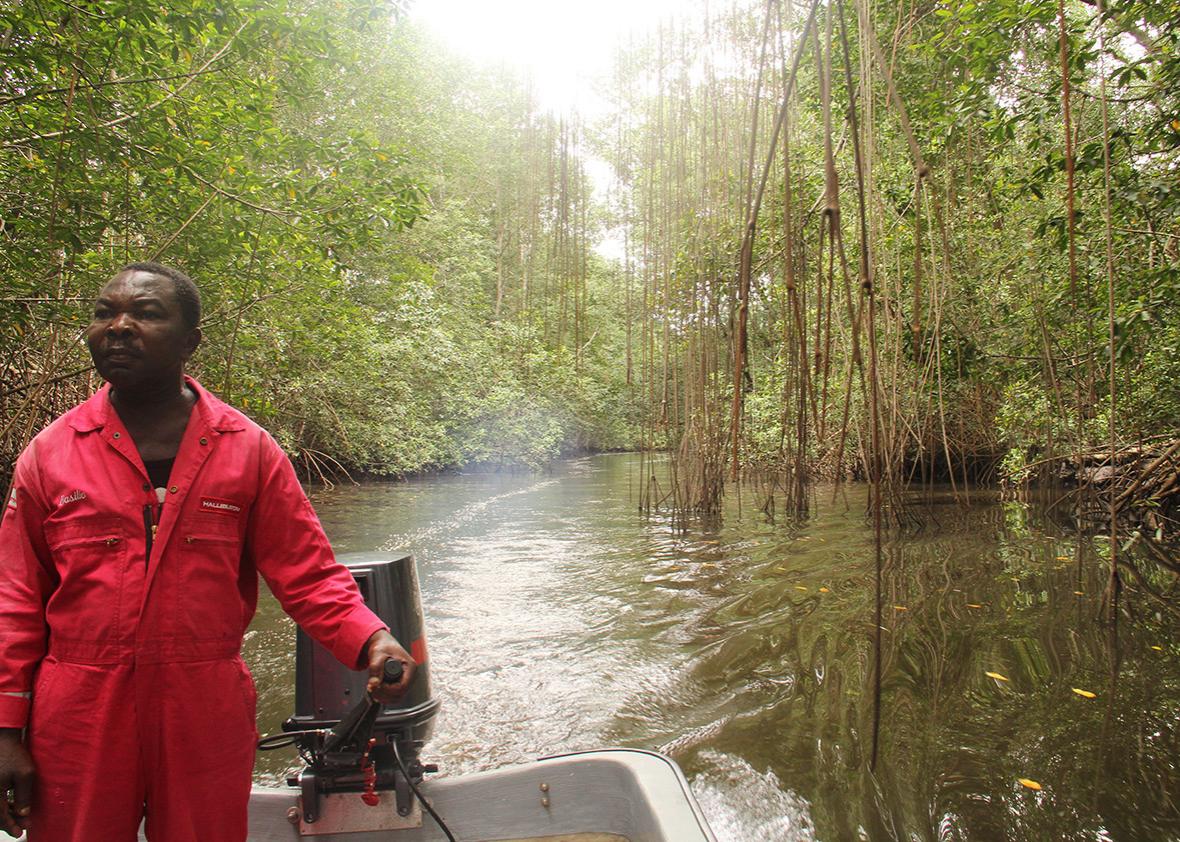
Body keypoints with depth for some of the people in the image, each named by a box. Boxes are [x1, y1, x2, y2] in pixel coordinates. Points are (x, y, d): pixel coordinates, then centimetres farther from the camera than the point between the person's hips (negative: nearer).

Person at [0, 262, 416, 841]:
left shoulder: (249, 450, -2)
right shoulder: (50, 454, 2)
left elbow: (306, 573, -4)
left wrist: (369, 640, -20)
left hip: (207, 715, 0)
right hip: (76, 720, 1)